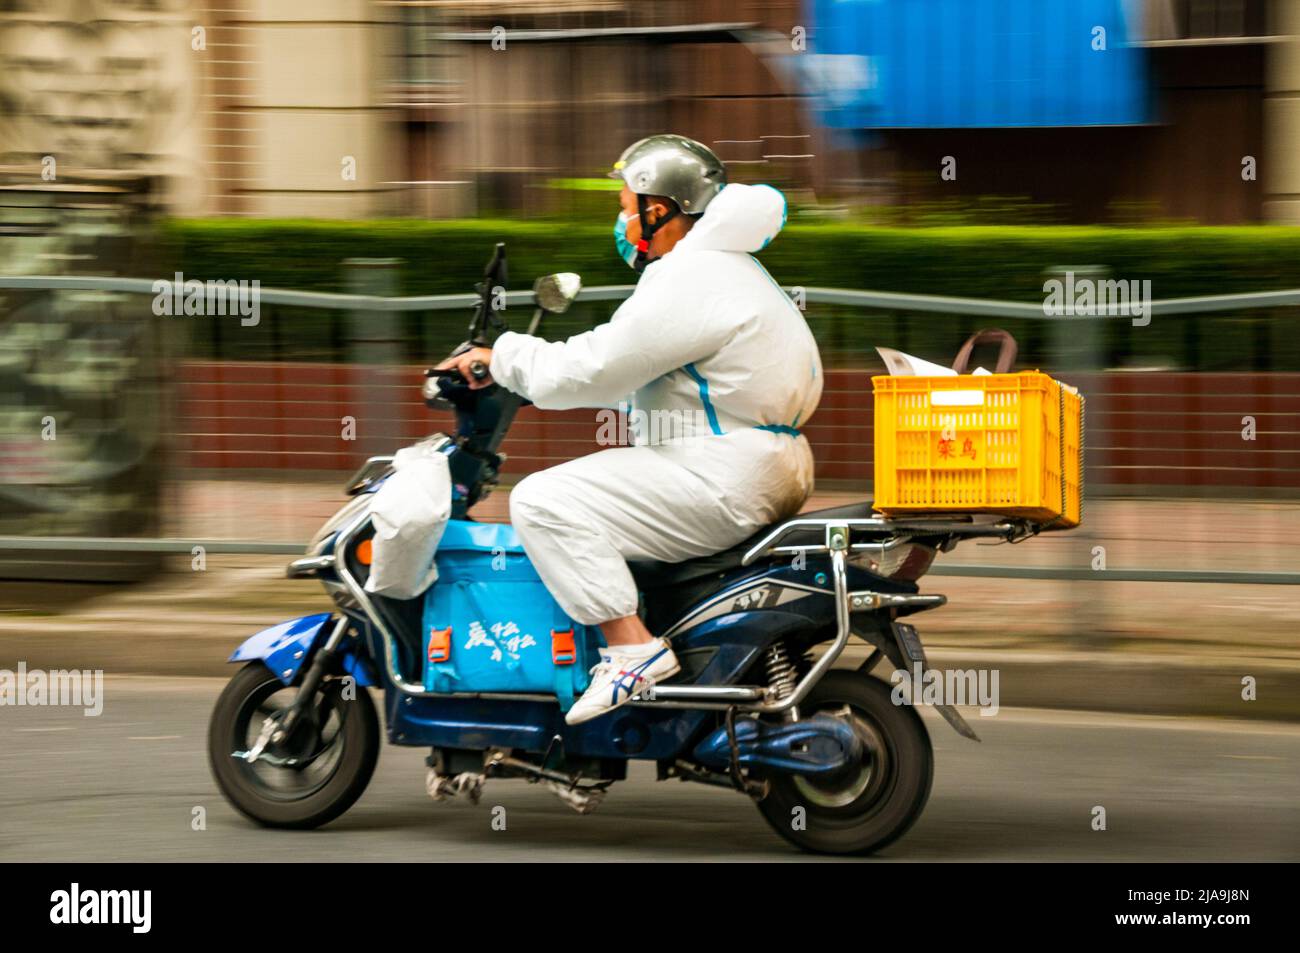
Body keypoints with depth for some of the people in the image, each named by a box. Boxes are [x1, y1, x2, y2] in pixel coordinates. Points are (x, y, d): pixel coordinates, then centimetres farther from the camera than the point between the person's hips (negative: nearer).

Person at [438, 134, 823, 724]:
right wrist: (518, 361, 20)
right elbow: (625, 372, 24)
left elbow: (590, 372, -16)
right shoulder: (726, 268, 19)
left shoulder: (687, 283, -16)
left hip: (726, 483, -11)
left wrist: (503, 359, -3)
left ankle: (632, 645, -20)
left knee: (544, 501, -15)